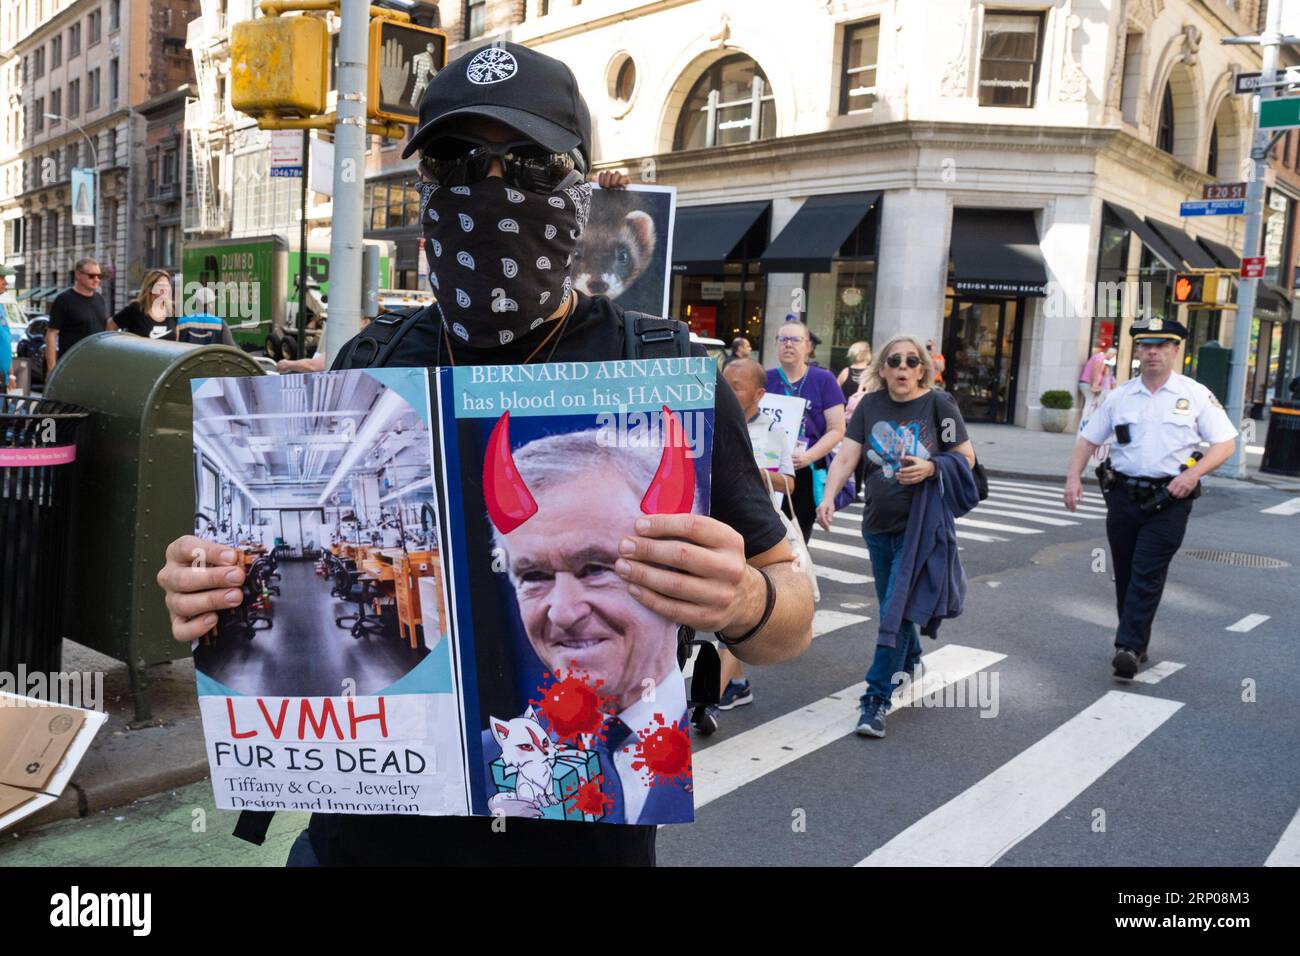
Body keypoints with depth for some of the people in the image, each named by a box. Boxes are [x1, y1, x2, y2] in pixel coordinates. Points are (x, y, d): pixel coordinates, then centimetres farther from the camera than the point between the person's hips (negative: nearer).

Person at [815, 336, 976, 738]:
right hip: (878, 524, 4)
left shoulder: (939, 404, -6)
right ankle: (910, 660, 46)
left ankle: (877, 698, -2)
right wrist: (828, 497, -21)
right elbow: (846, 456, -5)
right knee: (891, 605, 19)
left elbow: (967, 458, -2)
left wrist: (931, 468, -20)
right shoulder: (870, 405, 2)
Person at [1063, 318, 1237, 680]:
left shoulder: (1196, 395, 2)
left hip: (1168, 500, -3)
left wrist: (1193, 474, -14)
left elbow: (1225, 443, 2)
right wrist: (1073, 479, -3)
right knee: (1125, 575, 8)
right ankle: (1137, 645, 22)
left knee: (1147, 575, -10)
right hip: (1123, 496, 3)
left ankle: (1128, 647, -11)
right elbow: (1087, 440, 12)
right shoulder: (1120, 396, 10)